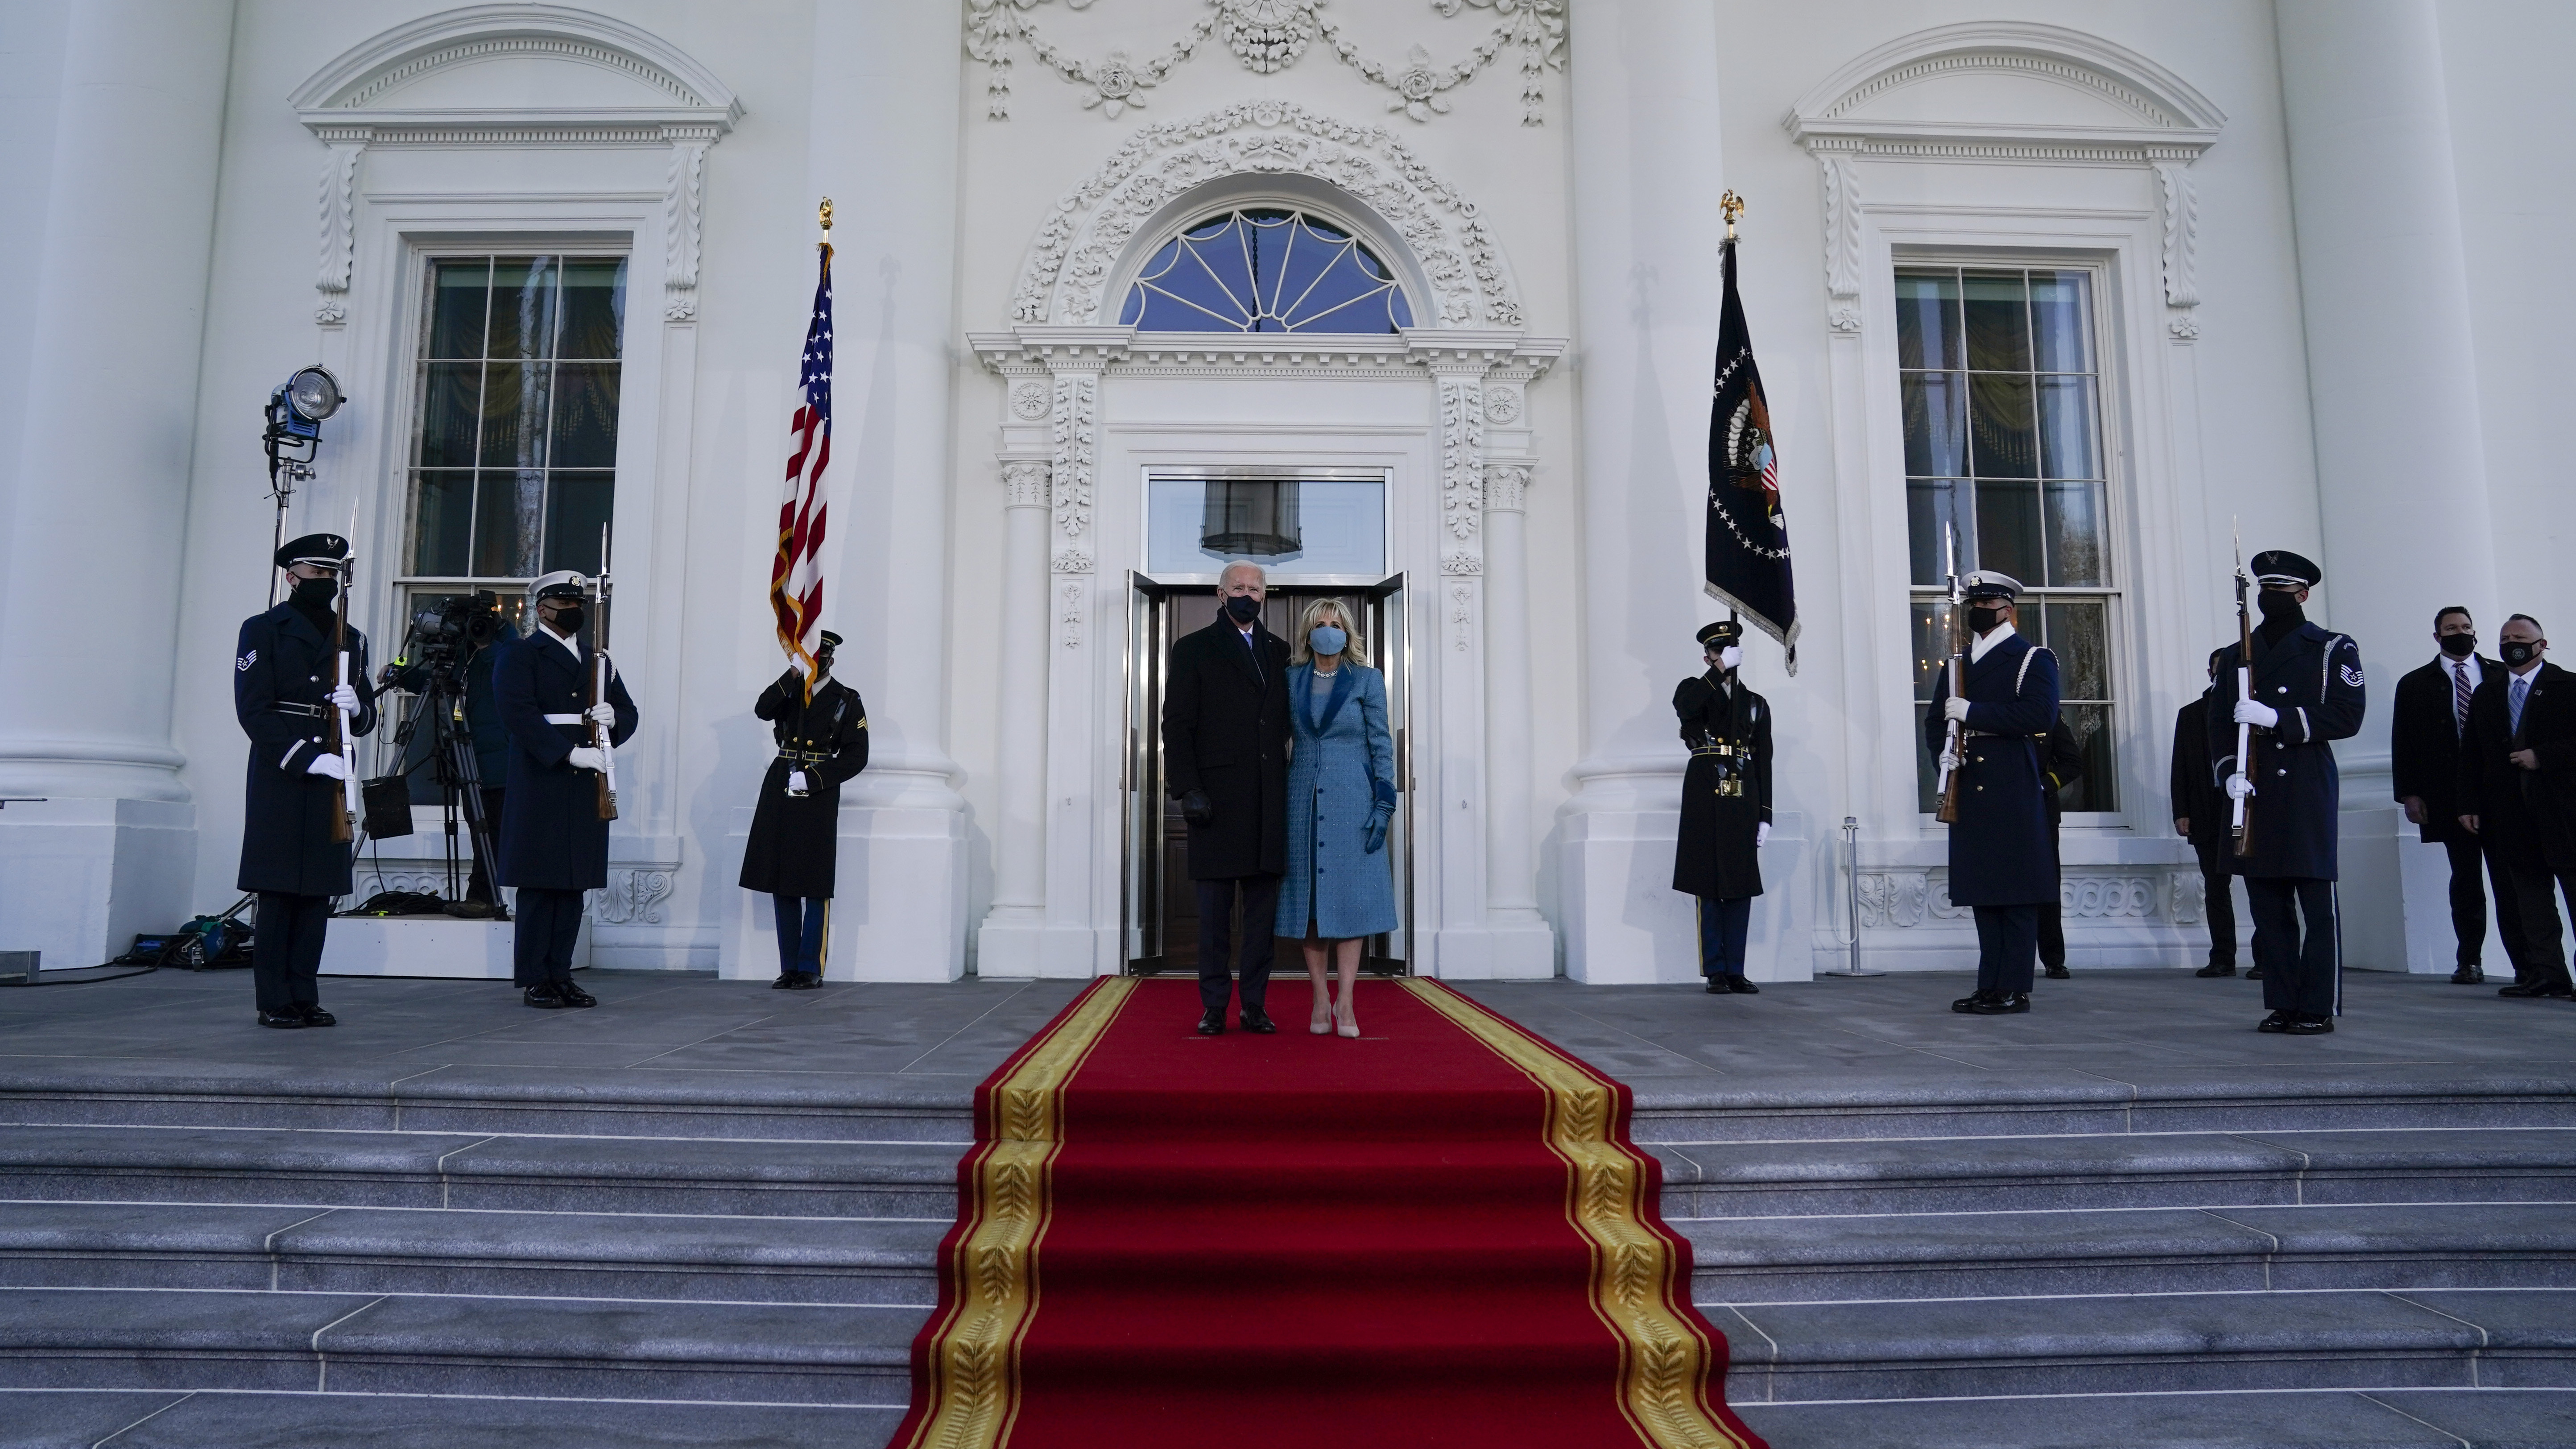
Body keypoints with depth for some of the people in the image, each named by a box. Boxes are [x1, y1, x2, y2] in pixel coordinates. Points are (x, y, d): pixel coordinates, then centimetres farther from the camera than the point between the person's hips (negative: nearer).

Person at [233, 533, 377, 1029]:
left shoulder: (352, 640, 17)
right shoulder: (263, 630, 2)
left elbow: (368, 719, 17)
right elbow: (253, 711, -7)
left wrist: (356, 706, -7)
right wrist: (308, 759, -16)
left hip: (331, 779, 5)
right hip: (279, 779, -4)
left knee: (318, 893, 5)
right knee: (278, 892, -3)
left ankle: (305, 997, 11)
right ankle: (274, 1001, 3)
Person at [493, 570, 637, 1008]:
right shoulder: (519, 657, 3)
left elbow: (628, 714, 19)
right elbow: (520, 715, -12)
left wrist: (613, 717, -5)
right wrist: (571, 753, -21)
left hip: (587, 787, 5)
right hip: (540, 786, -5)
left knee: (575, 883, 5)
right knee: (540, 883, -4)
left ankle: (560, 975, 11)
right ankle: (533, 980, 3)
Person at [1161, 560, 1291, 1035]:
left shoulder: (1280, 651, 15)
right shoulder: (1193, 649, 5)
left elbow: (1287, 721, 15)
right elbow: (1177, 726, -1)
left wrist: (1287, 782, 3)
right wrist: (1188, 789, -11)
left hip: (1269, 801, 3)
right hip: (1216, 798, -3)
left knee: (1263, 905, 6)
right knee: (1214, 907, 3)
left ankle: (1255, 1004, 14)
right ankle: (1214, 1006, 10)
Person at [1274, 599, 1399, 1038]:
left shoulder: (1367, 680, 2)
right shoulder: (1291, 680, 8)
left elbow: (1382, 745, 0)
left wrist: (1384, 805, -7)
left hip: (1351, 800, -2)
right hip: (1304, 800, 2)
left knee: (1350, 896, -4)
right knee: (1309, 897, 2)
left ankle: (1346, 1001, -1)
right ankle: (1319, 1001, 8)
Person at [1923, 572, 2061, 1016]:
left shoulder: (2034, 659, 2)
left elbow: (2040, 715, -14)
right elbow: (1935, 720, 21)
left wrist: (1973, 712, -17)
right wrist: (1944, 751, 0)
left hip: (2014, 793, -5)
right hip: (1969, 791, 6)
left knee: (2017, 894, -4)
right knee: (1983, 894, 7)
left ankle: (2014, 989, 0)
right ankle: (1989, 987, 12)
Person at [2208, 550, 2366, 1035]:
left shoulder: (2334, 649, 6)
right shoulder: (2236, 656, 17)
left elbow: (2348, 716, -6)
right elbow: (2218, 723, 13)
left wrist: (2277, 718, -17)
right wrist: (2229, 772, -4)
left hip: (2309, 792, -4)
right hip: (2254, 795, 4)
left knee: (2317, 904, -4)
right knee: (2267, 907, 5)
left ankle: (2319, 1008, 1)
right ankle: (2282, 1004, 12)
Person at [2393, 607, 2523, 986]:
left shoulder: (2502, 677, 10)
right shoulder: (2415, 684, 9)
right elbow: (2403, 745, 6)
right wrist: (2409, 794, -1)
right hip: (2450, 797, 0)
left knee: (2510, 881, -1)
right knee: (2465, 881, 4)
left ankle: (2525, 963, 4)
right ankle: (2470, 961, 10)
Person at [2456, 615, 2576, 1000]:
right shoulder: (2485, 694, 14)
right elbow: (2471, 755, 12)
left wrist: (2542, 757, -15)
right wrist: (2469, 804, 6)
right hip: (2513, 816, 4)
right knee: (2532, 901, 5)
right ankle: (2543, 974, 8)